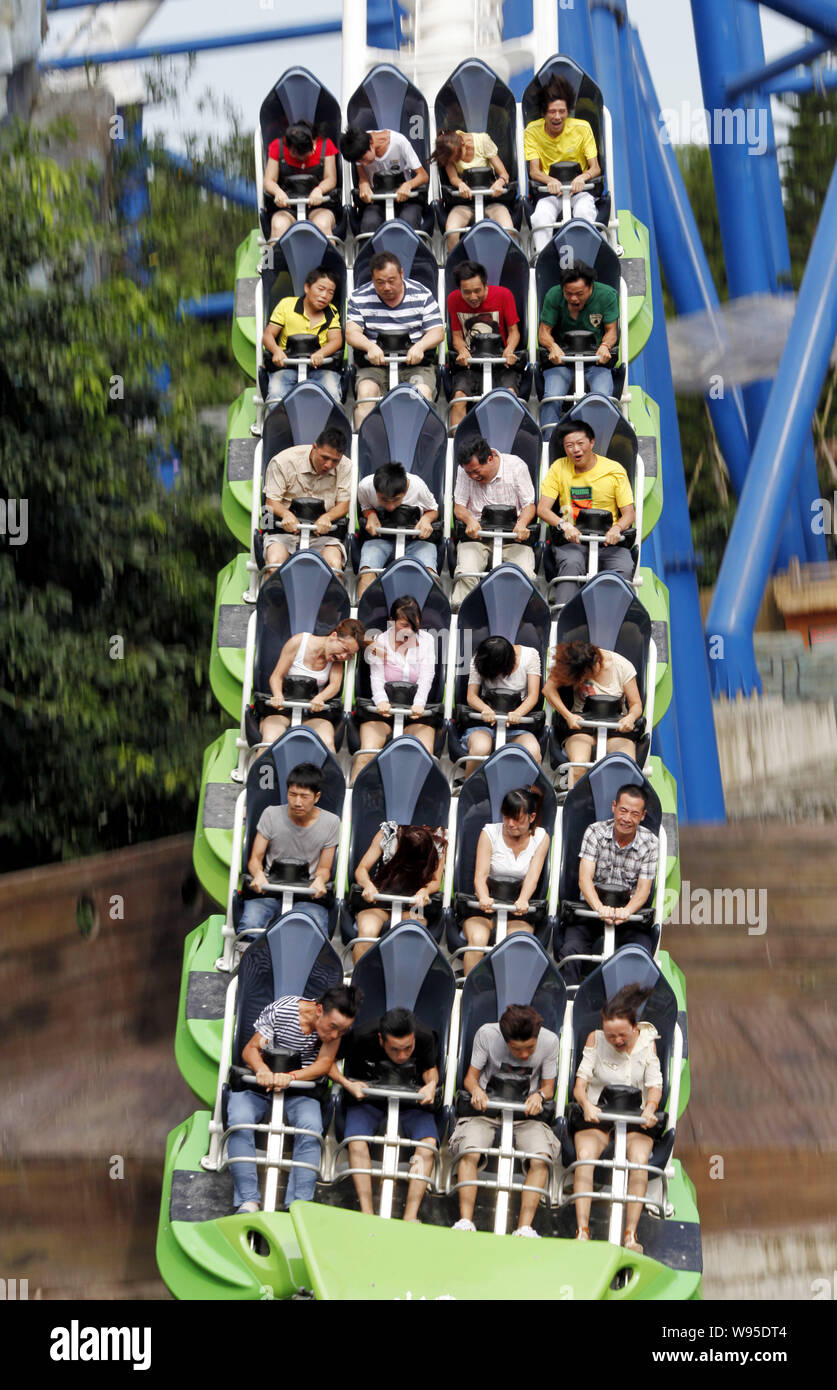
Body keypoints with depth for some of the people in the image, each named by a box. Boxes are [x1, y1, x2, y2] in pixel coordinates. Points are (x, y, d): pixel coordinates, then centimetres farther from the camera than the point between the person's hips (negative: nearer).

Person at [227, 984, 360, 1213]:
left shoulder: (338, 1023, -8)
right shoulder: (281, 1010, -16)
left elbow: (324, 1064, -13)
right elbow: (250, 1049, -12)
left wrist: (290, 1077, -31)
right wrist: (262, 1069, -35)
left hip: (300, 1089, 1)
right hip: (258, 1083, -1)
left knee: (311, 1128, -29)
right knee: (239, 1120, -30)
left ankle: (299, 1204, -31)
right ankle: (249, 1201, -29)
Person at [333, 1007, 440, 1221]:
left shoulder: (425, 1037, -15)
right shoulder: (362, 1038, -21)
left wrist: (431, 1084, -15)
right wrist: (347, 1084, -22)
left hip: (411, 1102, 1)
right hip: (367, 1099, -1)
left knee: (428, 1143, -28)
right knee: (356, 1141, -32)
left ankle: (410, 1217, -29)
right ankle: (367, 1216, -32)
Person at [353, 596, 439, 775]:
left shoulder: (426, 640, 10)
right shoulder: (380, 643, 5)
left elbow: (427, 676, 0)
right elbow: (377, 678, -2)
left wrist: (419, 703, -20)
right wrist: (381, 701, -25)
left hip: (415, 709, 1)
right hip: (385, 707, -1)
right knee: (367, 755, -26)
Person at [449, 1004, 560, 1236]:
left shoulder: (550, 1041, -7)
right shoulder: (486, 1034, -9)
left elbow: (548, 1086, 4)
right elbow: (471, 1076, 1)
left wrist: (540, 1095, -19)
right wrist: (476, 1090, -22)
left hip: (526, 1114, 1)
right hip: (486, 1108, 0)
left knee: (541, 1160, -28)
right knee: (469, 1153, -30)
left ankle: (524, 1228, -27)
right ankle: (465, 1221, -26)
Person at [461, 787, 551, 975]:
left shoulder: (541, 838, 6)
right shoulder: (490, 833, 4)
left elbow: (533, 875, -6)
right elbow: (480, 874, -6)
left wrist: (522, 900, -29)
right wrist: (484, 898, -30)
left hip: (518, 910, 0)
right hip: (488, 904, 0)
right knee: (477, 939, -32)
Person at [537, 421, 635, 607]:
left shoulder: (614, 470, 5)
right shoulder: (559, 468, 8)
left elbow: (629, 513, 4)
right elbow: (542, 508, 1)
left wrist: (617, 528, -20)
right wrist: (564, 525, -20)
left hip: (608, 541, 0)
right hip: (572, 540, 0)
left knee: (624, 569, -31)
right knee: (571, 563, -34)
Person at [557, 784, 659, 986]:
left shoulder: (650, 843, 2)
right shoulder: (595, 832, 1)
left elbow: (643, 889, -5)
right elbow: (585, 878, -9)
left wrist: (626, 911, -28)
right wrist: (600, 908, -30)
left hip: (630, 916, 0)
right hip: (593, 909, 0)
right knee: (571, 950, -28)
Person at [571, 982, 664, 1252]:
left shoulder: (646, 1041, 5)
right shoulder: (595, 1040, 3)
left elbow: (655, 1085, 1)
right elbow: (580, 1083, -3)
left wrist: (650, 1108, -22)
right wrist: (586, 1104, -26)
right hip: (596, 1114, 0)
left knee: (639, 1159, -31)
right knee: (585, 1155, -32)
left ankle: (630, 1234, -33)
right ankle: (582, 1231, -36)